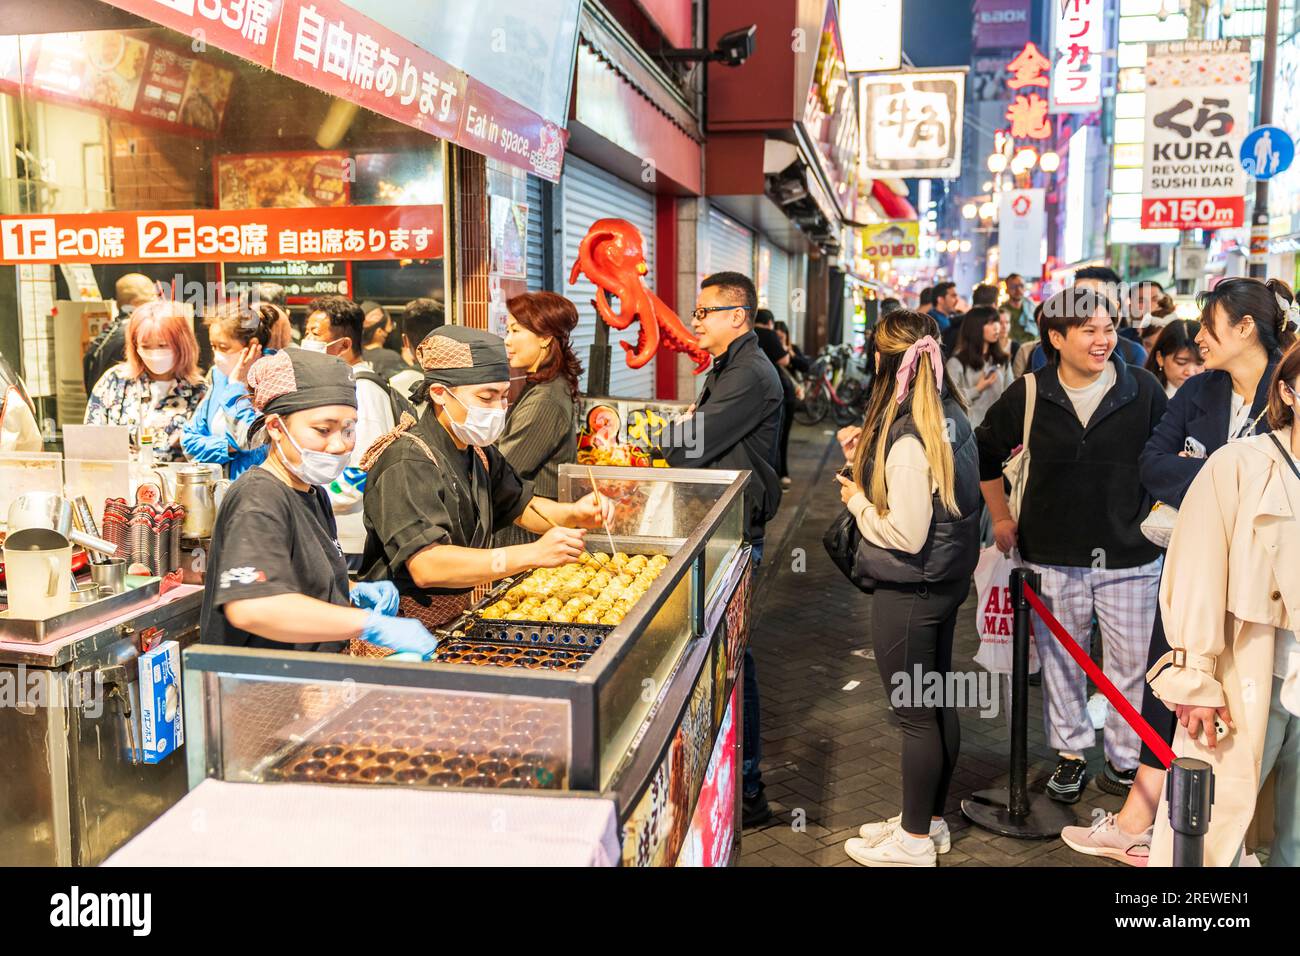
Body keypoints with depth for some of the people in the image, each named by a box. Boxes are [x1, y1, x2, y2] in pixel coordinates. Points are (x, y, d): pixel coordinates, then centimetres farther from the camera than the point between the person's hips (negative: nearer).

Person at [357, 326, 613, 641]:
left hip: (455, 621, 8)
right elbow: (426, 566, -29)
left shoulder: (479, 453, 9)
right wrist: (534, 554, -34)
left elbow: (521, 505, 23)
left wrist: (573, 514, 1)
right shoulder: (407, 463, -18)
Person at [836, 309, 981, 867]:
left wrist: (857, 500, -11)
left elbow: (906, 534, -25)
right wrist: (864, 461, 6)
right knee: (938, 704, 18)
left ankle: (915, 840, 20)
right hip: (947, 581, 9)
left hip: (910, 592, -9)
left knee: (916, 716, 4)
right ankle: (930, 820, 35)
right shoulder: (951, 416, 4)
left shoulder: (908, 438, -25)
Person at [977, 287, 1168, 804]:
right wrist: (1001, 517, 11)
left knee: (1132, 665, 7)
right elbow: (986, 452, 12)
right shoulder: (1029, 393, -3)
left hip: (1129, 557, 0)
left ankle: (1128, 758, 26)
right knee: (1060, 661, 12)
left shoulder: (1143, 389, -4)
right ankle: (1071, 753, 29)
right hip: (1052, 556, 1)